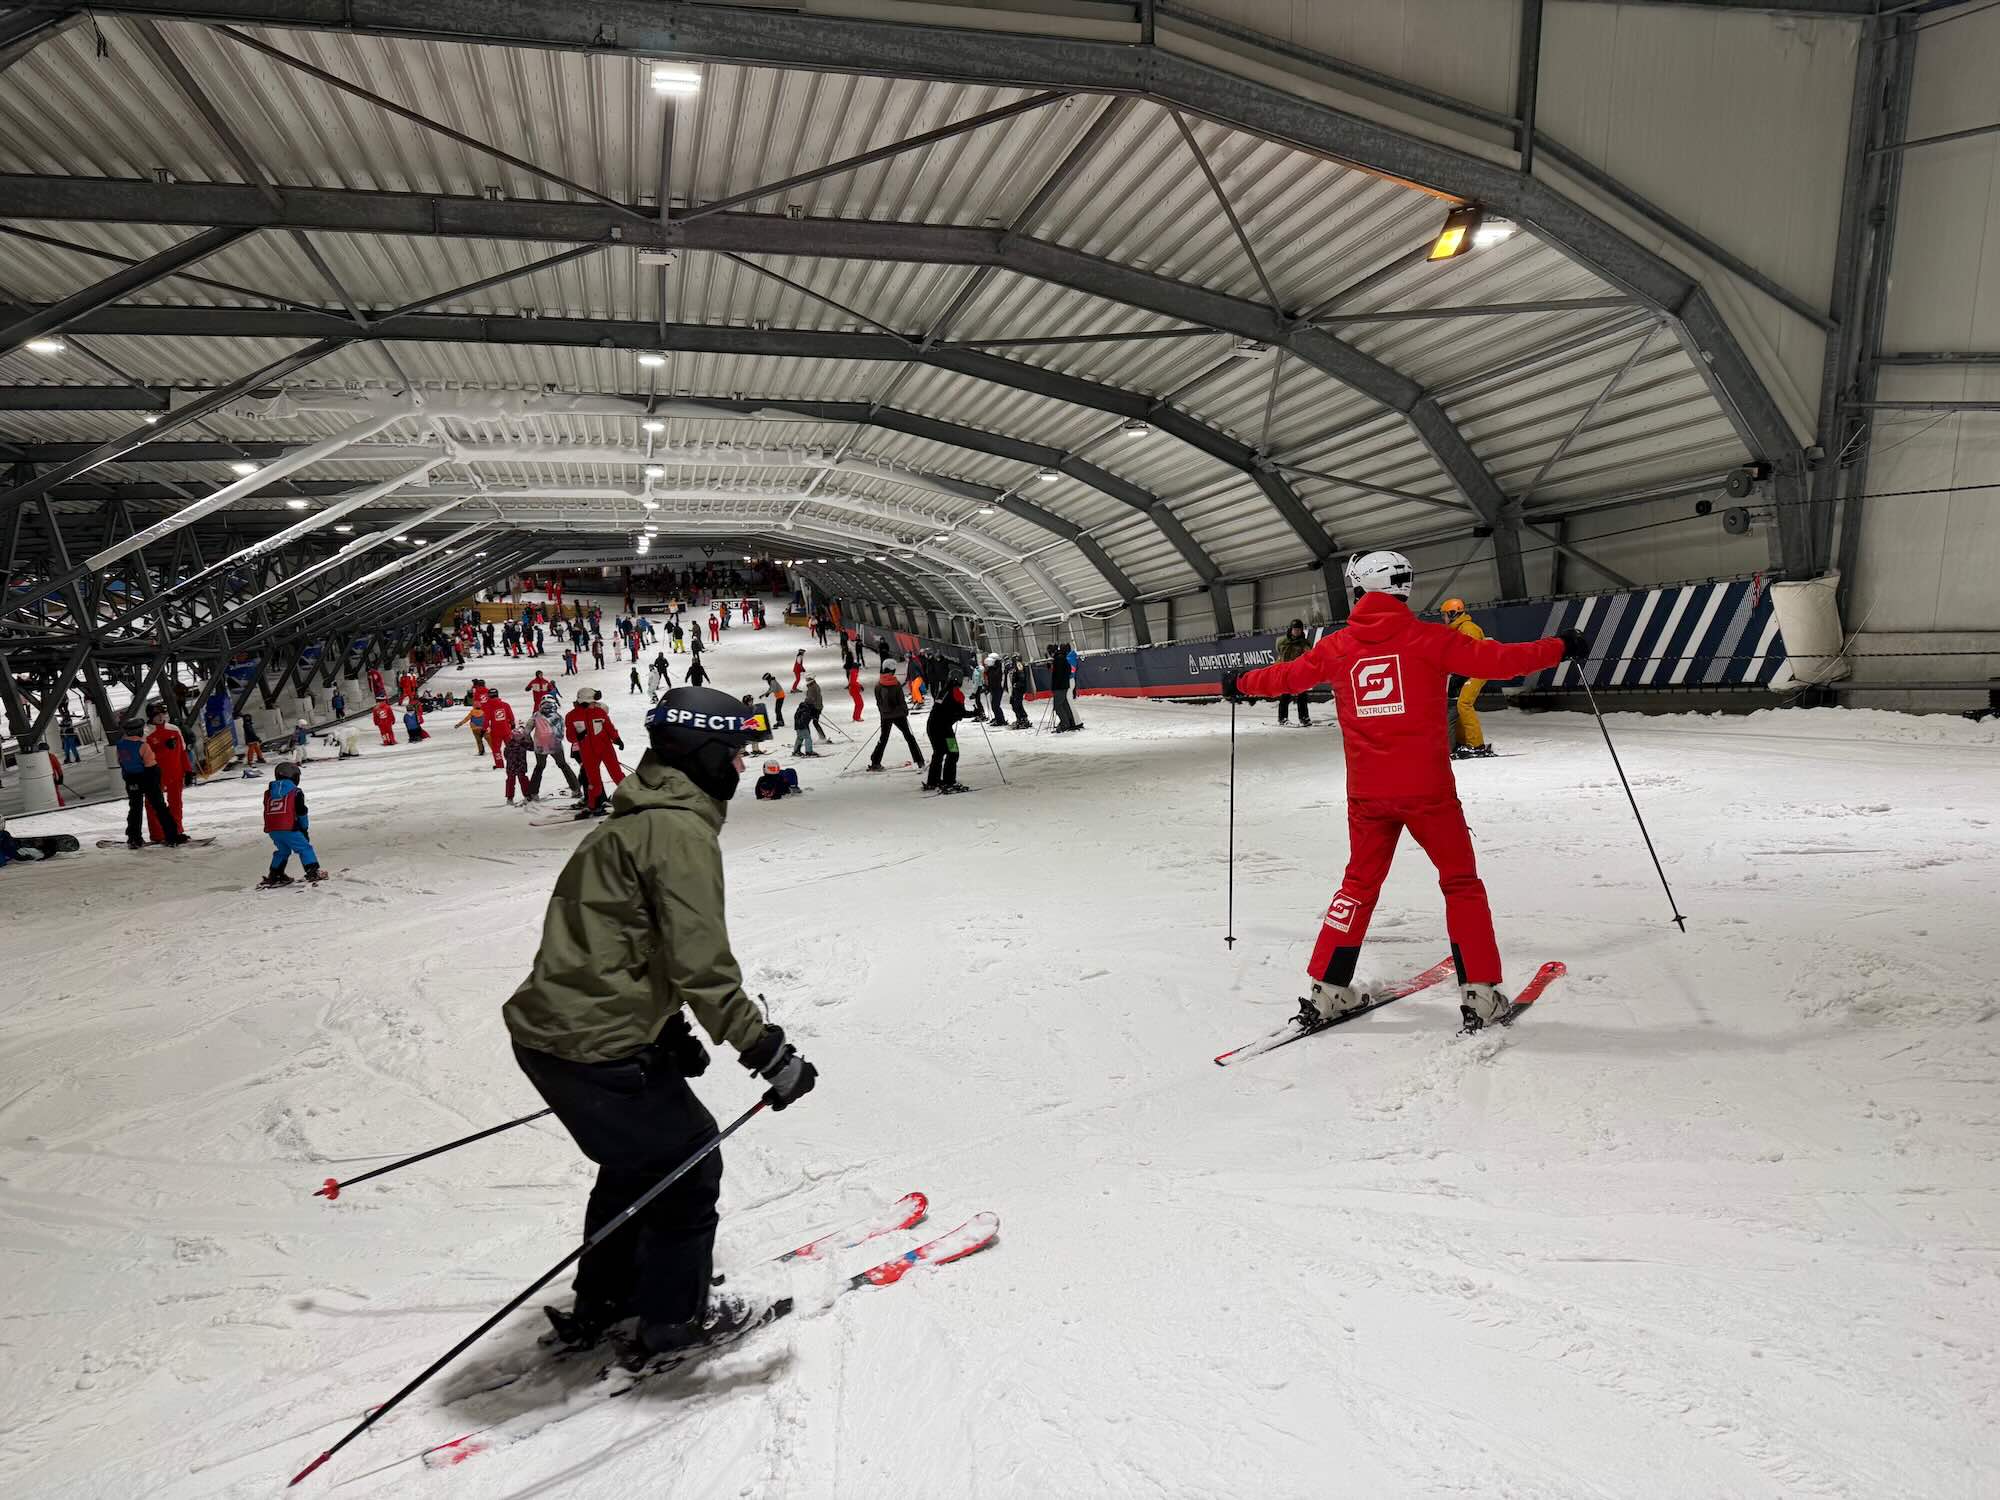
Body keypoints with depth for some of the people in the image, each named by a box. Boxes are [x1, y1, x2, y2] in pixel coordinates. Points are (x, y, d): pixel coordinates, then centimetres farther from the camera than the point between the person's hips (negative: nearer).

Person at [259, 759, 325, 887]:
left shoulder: (269, 793, 17)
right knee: (304, 848, 0)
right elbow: (301, 813, 2)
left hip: (272, 829, 6)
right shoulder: (296, 792, 0)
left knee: (282, 850, 24)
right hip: (288, 828, -6)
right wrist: (304, 829, 12)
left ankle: (274, 875, 26)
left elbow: (267, 812, 22)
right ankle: (313, 872, -11)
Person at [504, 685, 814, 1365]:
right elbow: (700, 963, -23)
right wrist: (768, 1051, -17)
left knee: (639, 1156, 27)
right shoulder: (681, 830, -17)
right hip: (597, 1045, -10)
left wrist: (670, 1032, 27)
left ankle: (603, 1300, 41)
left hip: (548, 1027, 10)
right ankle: (673, 1319, 25)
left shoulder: (641, 819, 16)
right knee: (688, 1163, 9)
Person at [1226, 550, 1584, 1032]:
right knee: (1462, 884, 11)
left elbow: (1285, 675, 17)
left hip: (1367, 793, 3)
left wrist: (1241, 684, 35)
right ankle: (1480, 994, 8)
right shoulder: (1426, 637, -4)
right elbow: (1495, 659, -7)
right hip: (1427, 788, -3)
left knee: (1359, 884, 18)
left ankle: (1328, 989, 17)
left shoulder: (1337, 646, 5)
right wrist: (1560, 647, 7)